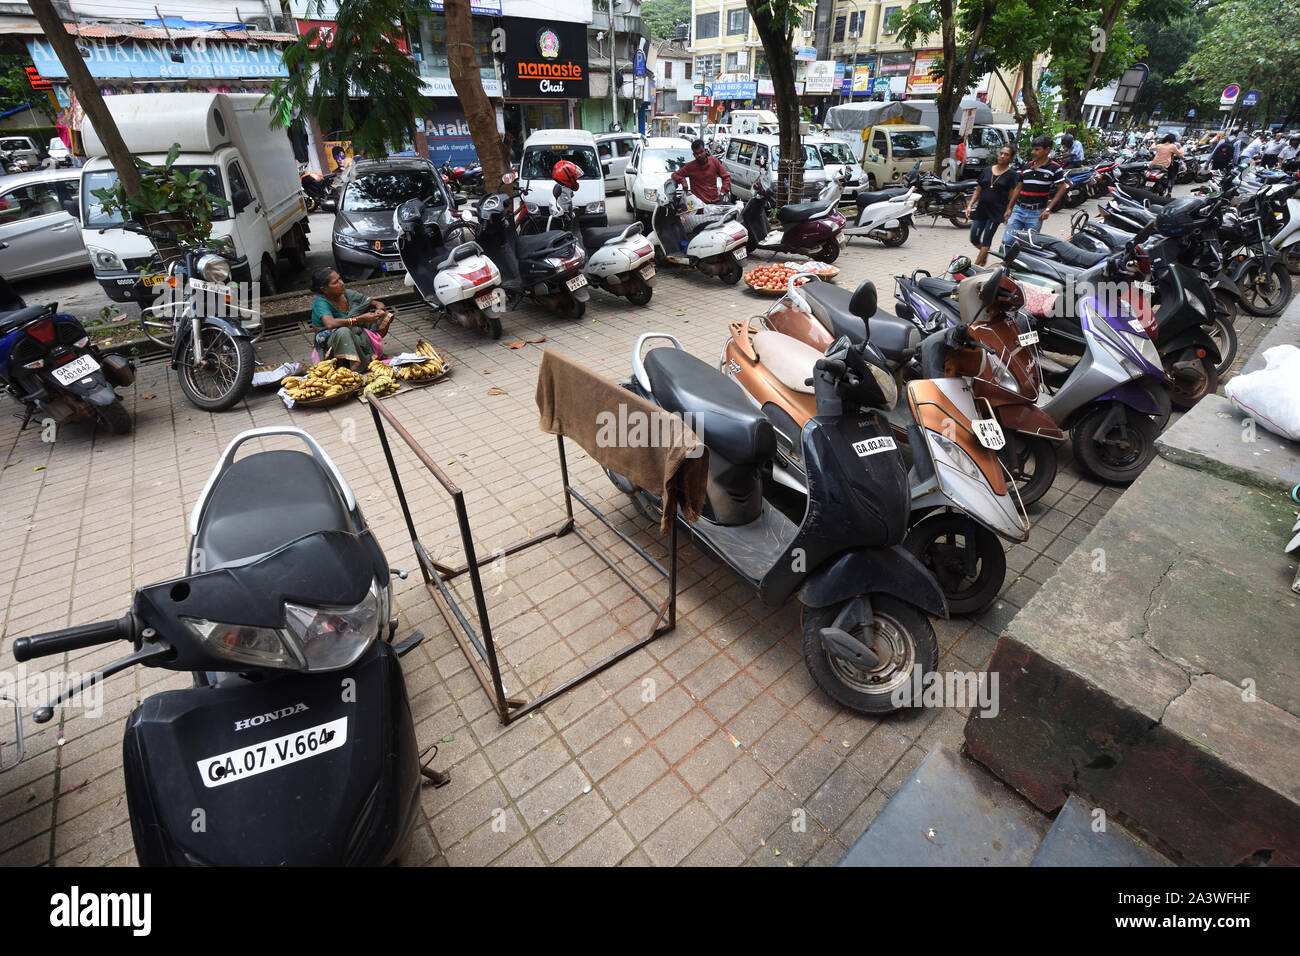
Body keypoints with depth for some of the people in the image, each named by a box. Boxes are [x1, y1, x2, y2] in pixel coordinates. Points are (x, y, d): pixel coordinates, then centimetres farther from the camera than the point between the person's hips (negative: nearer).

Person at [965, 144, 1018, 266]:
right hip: (981, 209, 4)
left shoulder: (1011, 174, 0)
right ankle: (984, 253, 34)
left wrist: (1008, 213, -11)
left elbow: (1012, 196, -4)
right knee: (974, 239, 3)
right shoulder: (987, 170, 10)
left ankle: (976, 266, 1)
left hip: (996, 211, -4)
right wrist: (970, 205, 3)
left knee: (986, 240, -3)